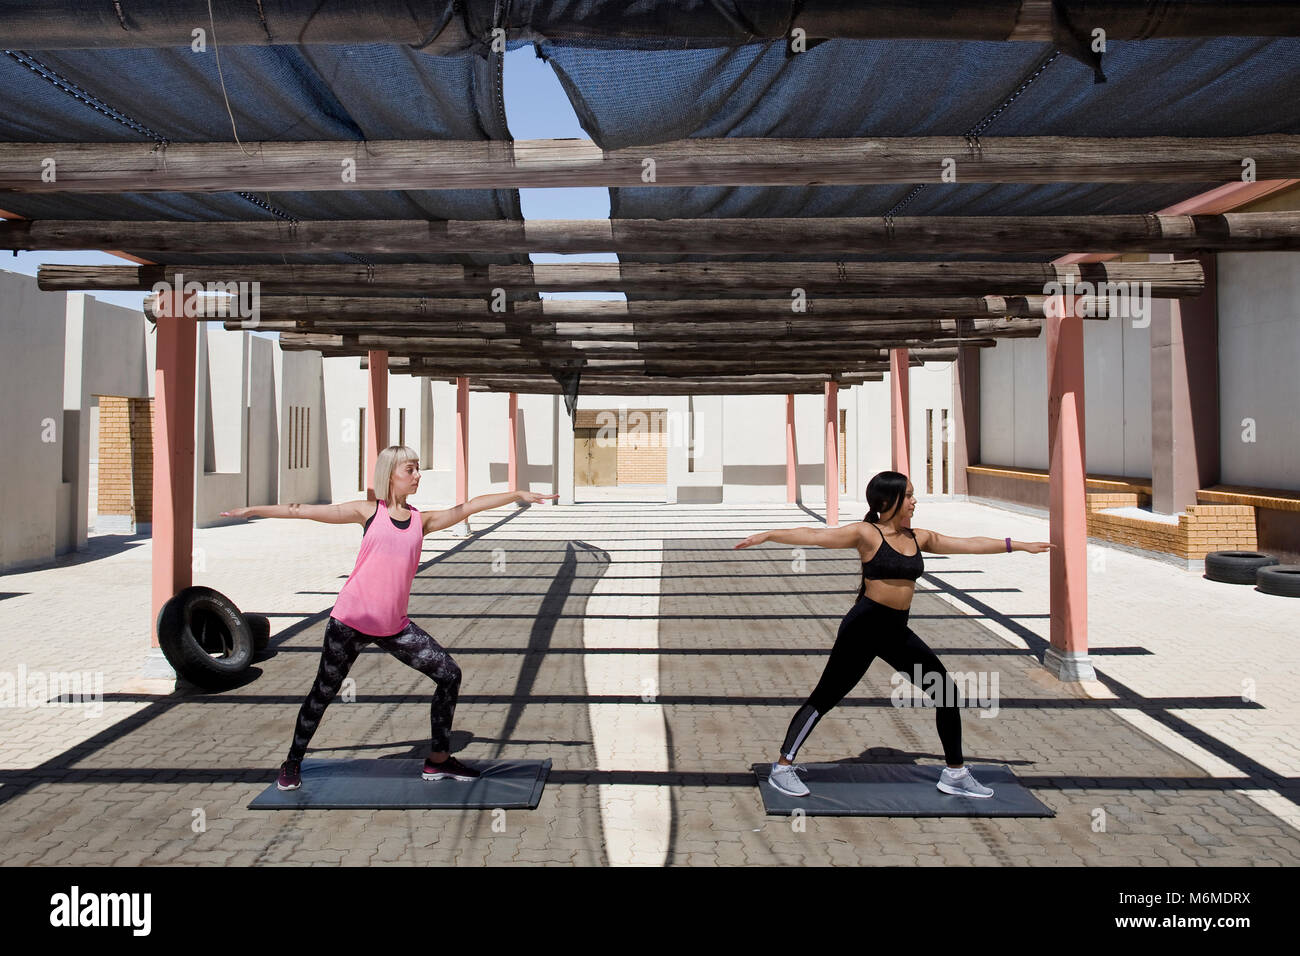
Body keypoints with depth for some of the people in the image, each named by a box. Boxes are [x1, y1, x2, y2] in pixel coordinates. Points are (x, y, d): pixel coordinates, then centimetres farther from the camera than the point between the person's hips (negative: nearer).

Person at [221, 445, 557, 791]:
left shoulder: (421, 520, 7)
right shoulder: (368, 512, 0)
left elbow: (469, 507, 2)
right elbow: (306, 511, 1)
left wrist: (519, 494, -3)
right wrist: (253, 510, 1)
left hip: (394, 626, 4)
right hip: (351, 620, -3)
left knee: (450, 675, -1)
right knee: (324, 691, 6)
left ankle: (438, 759, 13)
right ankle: (292, 762, 30)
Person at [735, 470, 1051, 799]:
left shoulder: (919, 538, 10)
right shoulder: (866, 534, -8)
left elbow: (970, 544, 17)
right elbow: (814, 535, -16)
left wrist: (1020, 545, 21)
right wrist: (768, 535, -25)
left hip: (897, 632, 7)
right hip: (864, 627, -7)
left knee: (947, 691, 8)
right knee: (825, 697, -5)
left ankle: (955, 773, 23)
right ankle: (782, 767, 8)